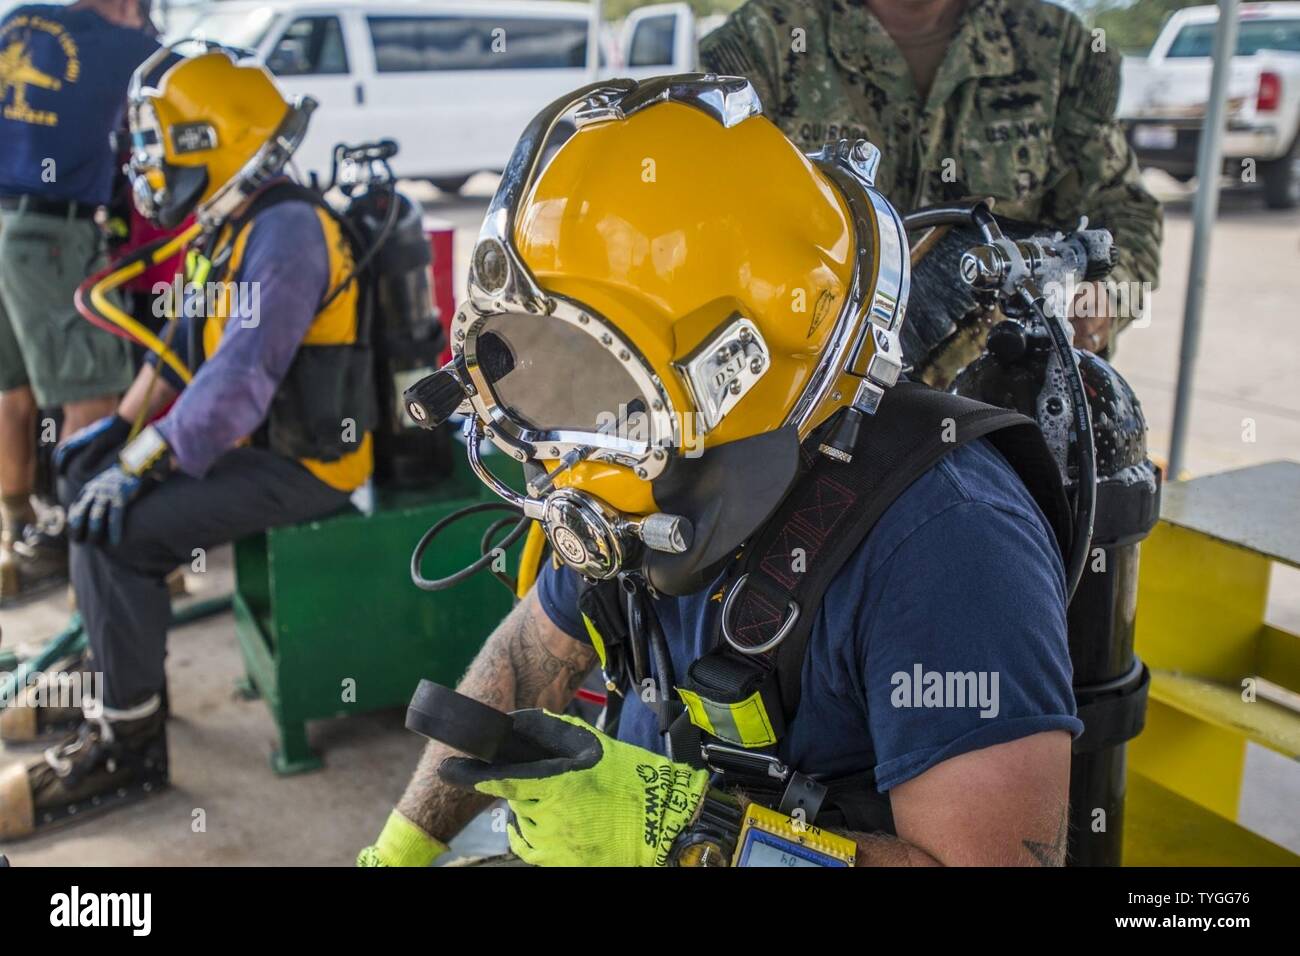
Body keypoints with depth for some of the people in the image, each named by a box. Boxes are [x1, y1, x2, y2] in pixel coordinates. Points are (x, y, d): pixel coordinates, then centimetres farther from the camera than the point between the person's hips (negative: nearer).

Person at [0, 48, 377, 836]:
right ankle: (118, 670, 23)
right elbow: (186, 344, 18)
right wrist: (119, 428, 13)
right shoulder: (231, 226, 10)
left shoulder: (286, 231, -23)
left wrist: (140, 467, -27)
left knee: (113, 530, -20)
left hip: (304, 463, -10)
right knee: (89, 477, 13)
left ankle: (129, 743, -5)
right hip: (257, 440, 10)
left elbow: (242, 378, -31)